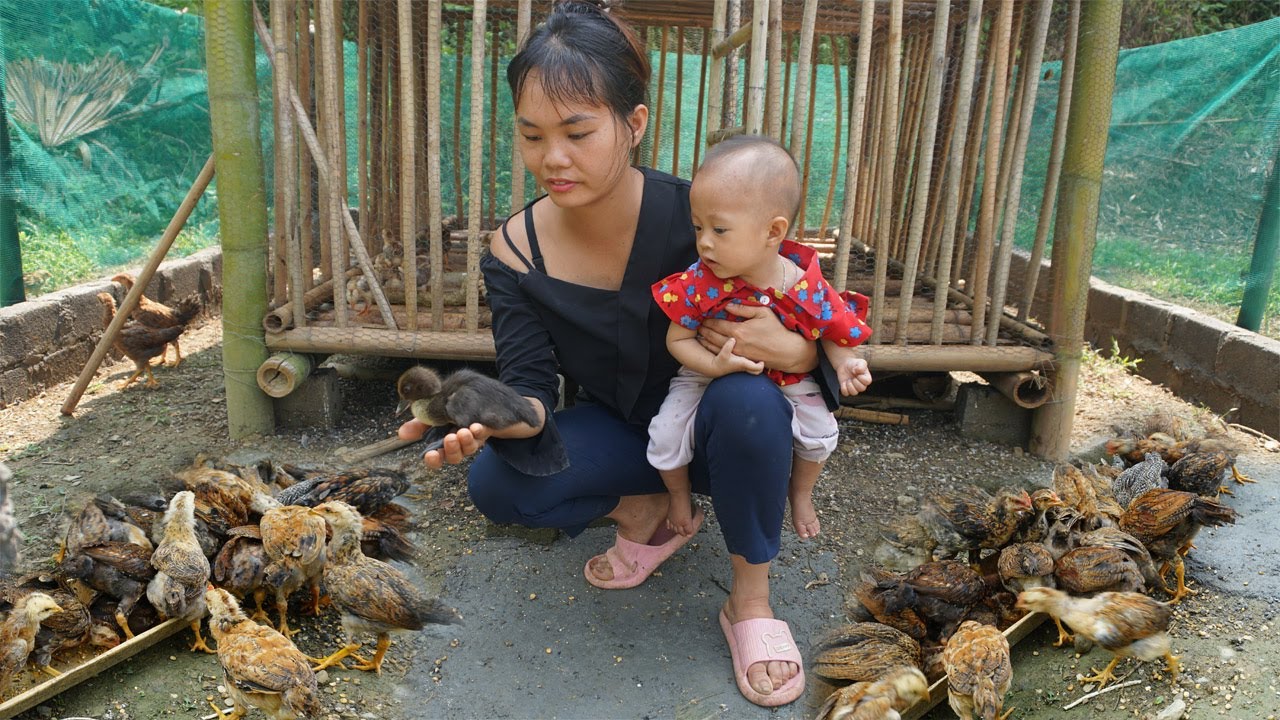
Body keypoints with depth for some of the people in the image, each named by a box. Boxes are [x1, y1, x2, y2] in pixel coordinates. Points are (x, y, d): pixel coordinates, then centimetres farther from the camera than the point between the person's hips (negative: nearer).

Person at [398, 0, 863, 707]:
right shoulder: (515, 250, -16)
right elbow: (530, 388, -20)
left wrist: (788, 348, -41)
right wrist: (495, 416, -45)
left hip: (709, 426, -2)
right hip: (617, 429, 3)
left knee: (746, 399, -36)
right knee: (494, 484, -21)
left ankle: (751, 600, -13)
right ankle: (646, 510, 5)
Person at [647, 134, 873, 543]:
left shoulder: (807, 290, -23)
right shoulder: (699, 283, -25)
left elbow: (832, 333, -5)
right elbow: (678, 339, -16)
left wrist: (843, 364, -26)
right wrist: (715, 365, -34)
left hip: (785, 379, 1)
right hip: (708, 374, 0)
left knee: (821, 432, -11)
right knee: (665, 436, -14)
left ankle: (801, 493, 24)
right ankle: (680, 495, 21)